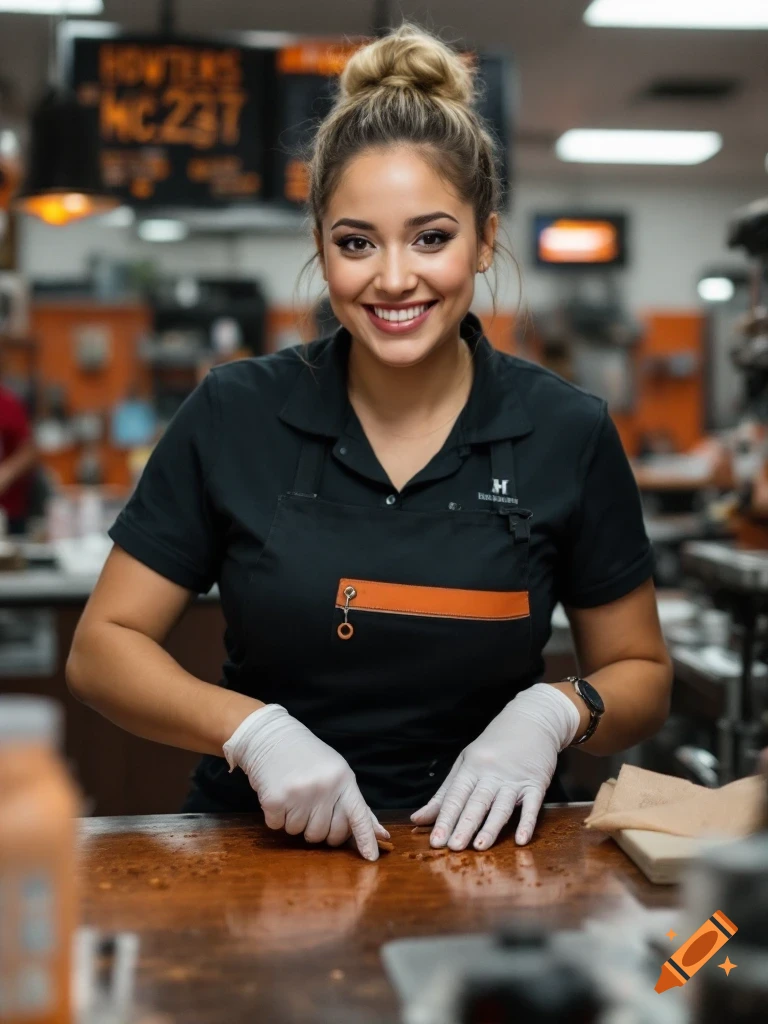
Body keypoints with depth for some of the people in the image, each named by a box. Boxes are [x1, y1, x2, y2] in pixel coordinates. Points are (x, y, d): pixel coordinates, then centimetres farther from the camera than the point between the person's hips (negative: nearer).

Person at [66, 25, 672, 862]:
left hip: (479, 850, 1)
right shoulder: (234, 416, -4)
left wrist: (549, 714, -13)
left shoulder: (568, 434, -3)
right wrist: (252, 728, -17)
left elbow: (640, 673, 8)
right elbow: (102, 649, -1)